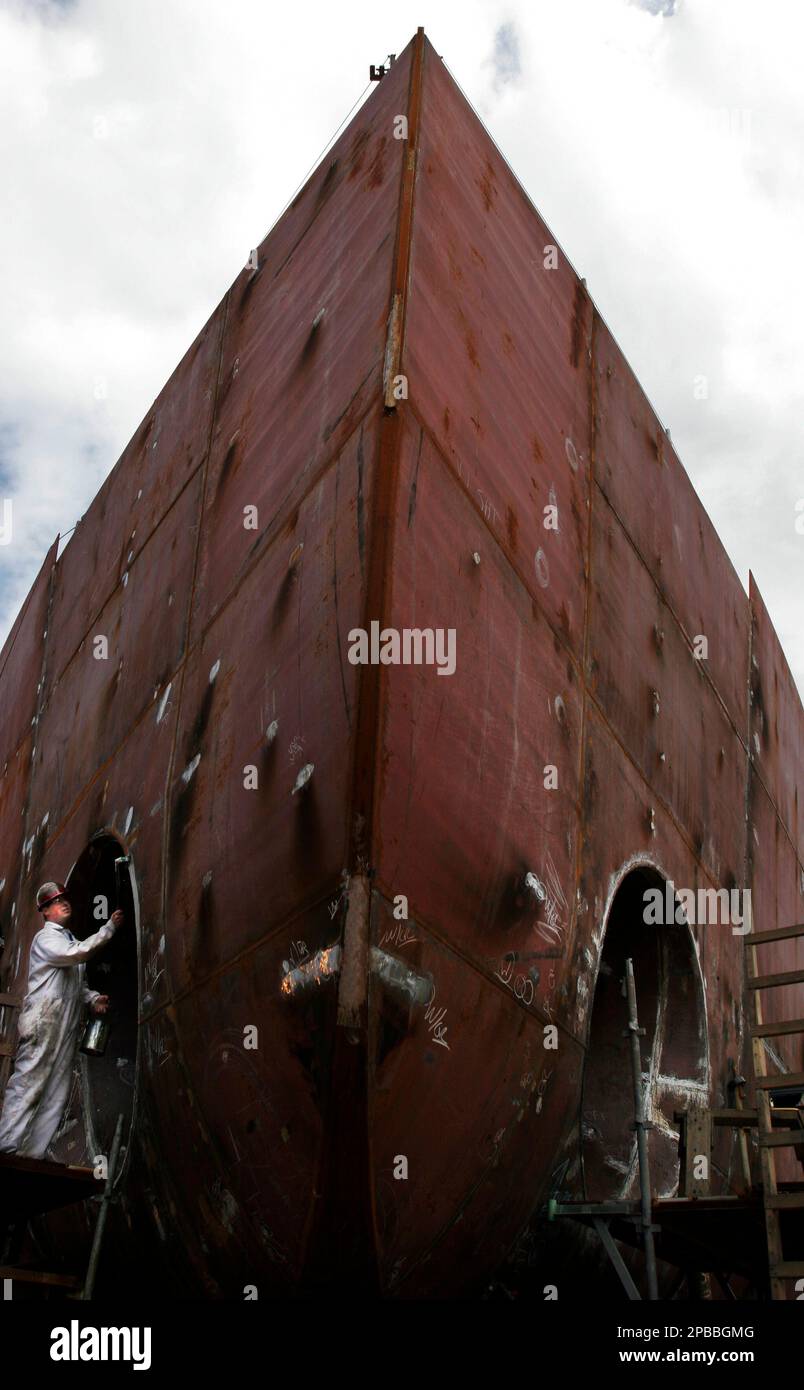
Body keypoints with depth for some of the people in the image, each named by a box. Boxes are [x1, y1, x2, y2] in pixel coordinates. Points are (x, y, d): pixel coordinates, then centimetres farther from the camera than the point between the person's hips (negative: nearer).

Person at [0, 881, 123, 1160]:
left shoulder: (70, 939, 25)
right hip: (43, 1022, -9)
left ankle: (32, 1154, 3)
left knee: (56, 1094, 3)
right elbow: (78, 953, -22)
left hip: (67, 1026, 9)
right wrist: (109, 928, -17)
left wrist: (92, 998, 11)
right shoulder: (45, 938, -3)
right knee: (27, 1084, -13)